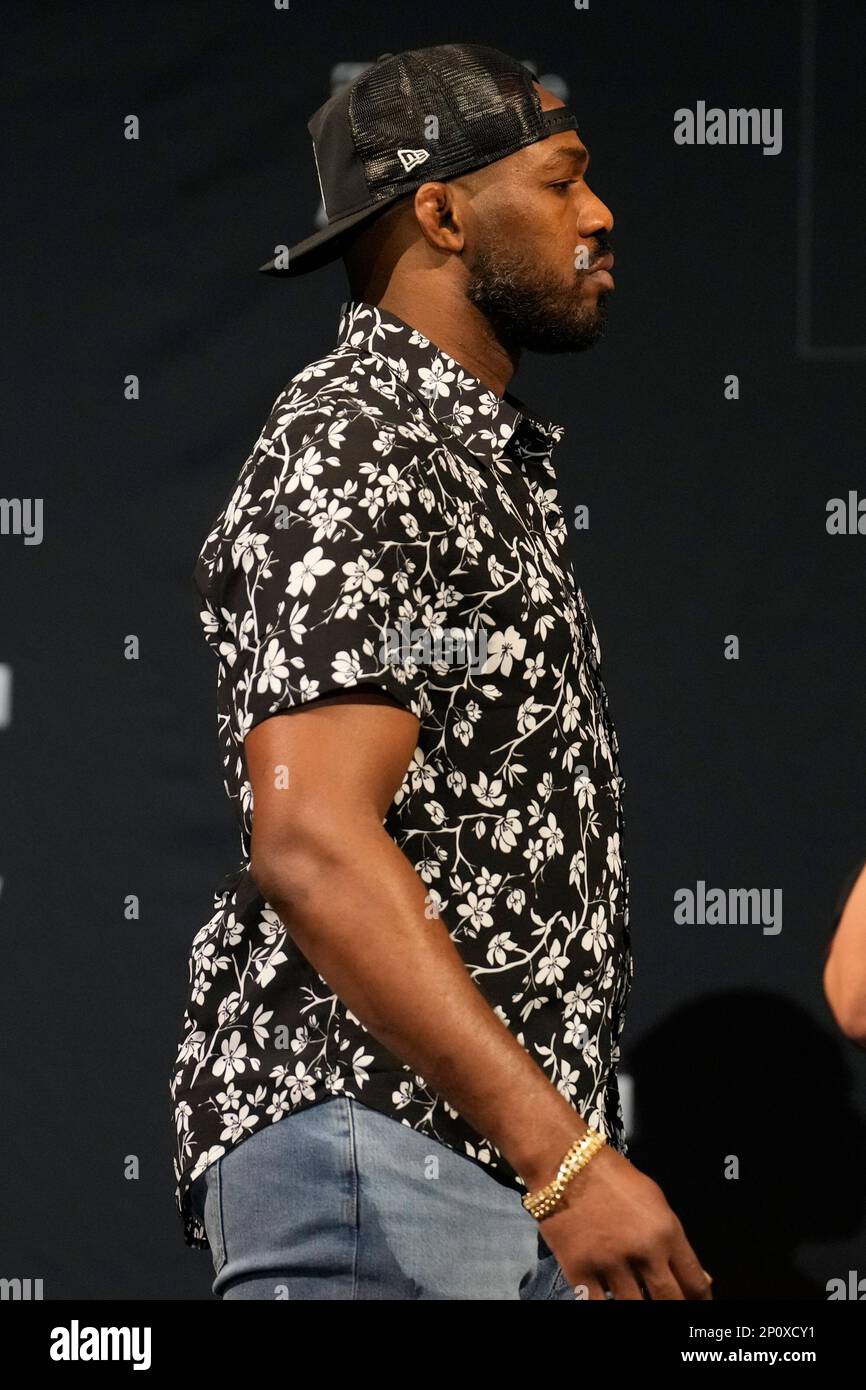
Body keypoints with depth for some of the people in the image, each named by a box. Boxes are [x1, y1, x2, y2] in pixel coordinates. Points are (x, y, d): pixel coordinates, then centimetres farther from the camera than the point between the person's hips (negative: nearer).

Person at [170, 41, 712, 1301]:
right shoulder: (353, 460, -11)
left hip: (497, 1171, 10)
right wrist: (566, 1155, -27)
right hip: (378, 1149, -10)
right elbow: (312, 842, -22)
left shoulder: (478, 458, 22)